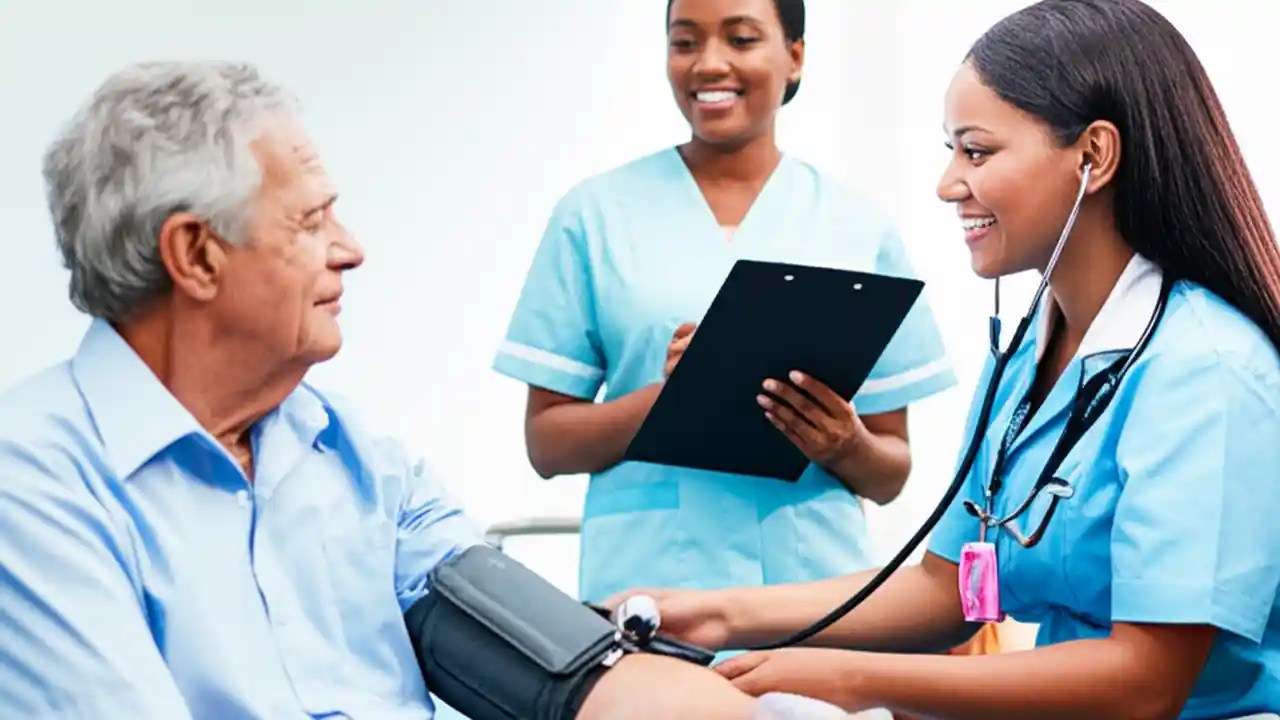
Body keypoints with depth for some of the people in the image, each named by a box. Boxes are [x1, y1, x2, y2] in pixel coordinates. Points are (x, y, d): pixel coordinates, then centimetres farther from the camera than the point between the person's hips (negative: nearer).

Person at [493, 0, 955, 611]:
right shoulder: (595, 214, 4)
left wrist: (847, 446, -11)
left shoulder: (860, 232, 6)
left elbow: (891, 474, 10)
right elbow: (547, 443, 4)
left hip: (816, 589, 1)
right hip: (647, 592, 0)